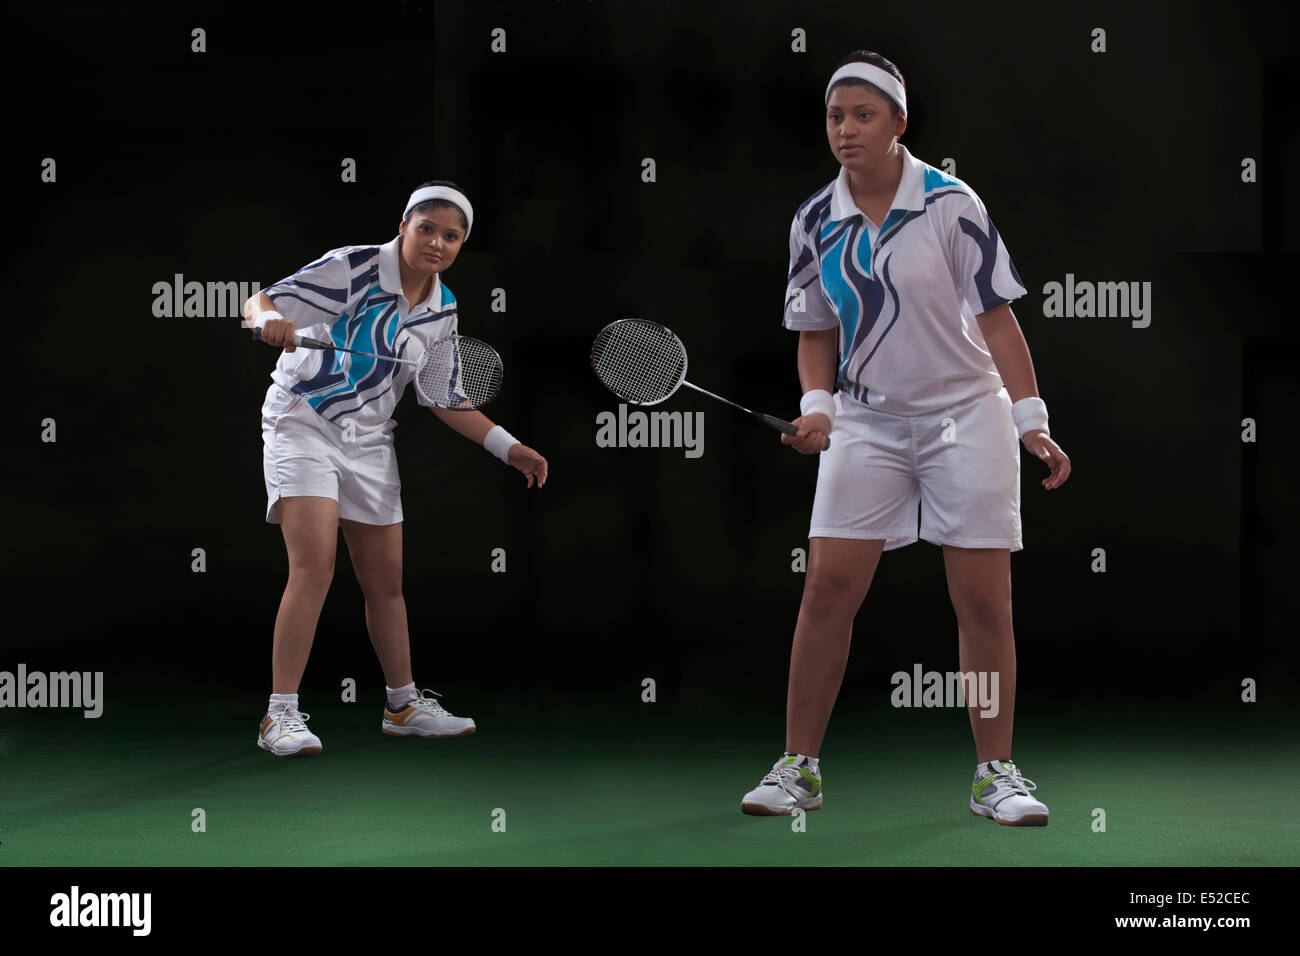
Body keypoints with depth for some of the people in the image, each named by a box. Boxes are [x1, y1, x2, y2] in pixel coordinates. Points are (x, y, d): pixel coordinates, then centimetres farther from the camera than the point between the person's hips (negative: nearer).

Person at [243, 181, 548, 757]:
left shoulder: (442, 309, 4)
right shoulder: (350, 268, -15)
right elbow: (259, 304, -14)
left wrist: (507, 447, 7)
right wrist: (271, 320, -38)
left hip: (369, 443, 6)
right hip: (302, 423, -6)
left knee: (386, 580, 11)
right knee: (314, 565, -20)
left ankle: (404, 705, 26)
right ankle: (281, 715, -16)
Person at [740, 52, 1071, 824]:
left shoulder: (951, 205, -9)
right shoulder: (815, 223, 1)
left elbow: (997, 319, -7)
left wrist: (1032, 422, -13)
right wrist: (817, 407, -6)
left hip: (966, 414, -2)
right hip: (866, 422, 2)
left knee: (984, 599, -2)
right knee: (829, 587, -6)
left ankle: (996, 773, 10)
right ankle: (799, 767, 4)